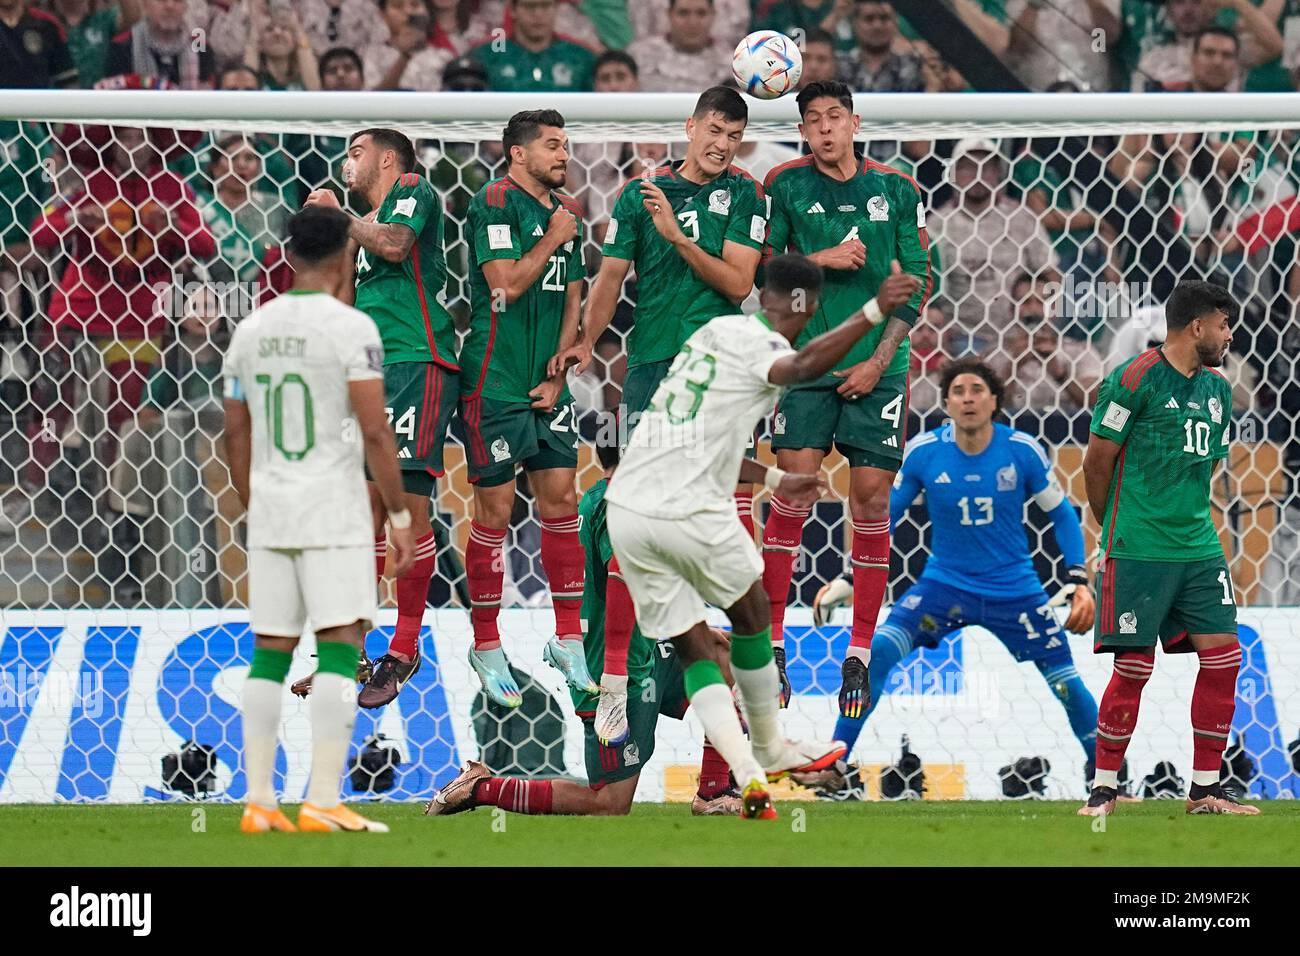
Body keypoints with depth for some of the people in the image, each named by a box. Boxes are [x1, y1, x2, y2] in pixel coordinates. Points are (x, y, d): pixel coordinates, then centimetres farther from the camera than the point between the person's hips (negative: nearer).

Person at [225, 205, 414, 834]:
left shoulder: (251, 330, 9)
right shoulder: (351, 328, -9)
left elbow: (236, 434, 14)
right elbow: (375, 432, -13)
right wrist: (399, 515, -6)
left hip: (269, 511, 6)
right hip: (333, 512, -6)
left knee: (269, 653, 9)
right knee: (340, 648, -5)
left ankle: (258, 801, 7)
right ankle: (323, 802, -11)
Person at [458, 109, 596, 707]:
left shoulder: (567, 213, 13)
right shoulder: (495, 204, -9)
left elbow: (573, 299, 14)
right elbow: (507, 286, -17)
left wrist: (558, 375, 5)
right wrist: (553, 238, -8)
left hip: (547, 385, 7)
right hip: (496, 382, -7)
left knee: (561, 499, 5)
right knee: (495, 507, -3)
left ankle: (568, 638, 12)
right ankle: (486, 647, 6)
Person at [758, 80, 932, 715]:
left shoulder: (896, 190, 5)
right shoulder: (785, 185, 4)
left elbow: (919, 281, 5)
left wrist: (879, 360, -3)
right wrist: (819, 259, -13)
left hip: (876, 368, 1)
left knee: (871, 502, -1)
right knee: (793, 491, -10)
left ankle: (859, 655, 6)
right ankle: (772, 644, -4)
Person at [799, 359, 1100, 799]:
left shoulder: (1023, 450, -10)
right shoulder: (923, 452, -10)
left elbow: (1062, 515, 2)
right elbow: (882, 517, 1)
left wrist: (1078, 581, -6)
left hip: (1014, 590, 0)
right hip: (944, 584, 0)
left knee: (1067, 684, -1)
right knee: (878, 652, -21)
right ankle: (836, 768, -14)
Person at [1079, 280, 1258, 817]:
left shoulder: (1217, 388, 13)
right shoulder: (1136, 379, -10)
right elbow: (1097, 460, -4)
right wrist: (1115, 528, 8)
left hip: (1198, 547, 7)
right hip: (1137, 551, -7)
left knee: (1223, 656, 0)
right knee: (1133, 667, -6)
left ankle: (1205, 789, 8)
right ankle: (1104, 787, 7)